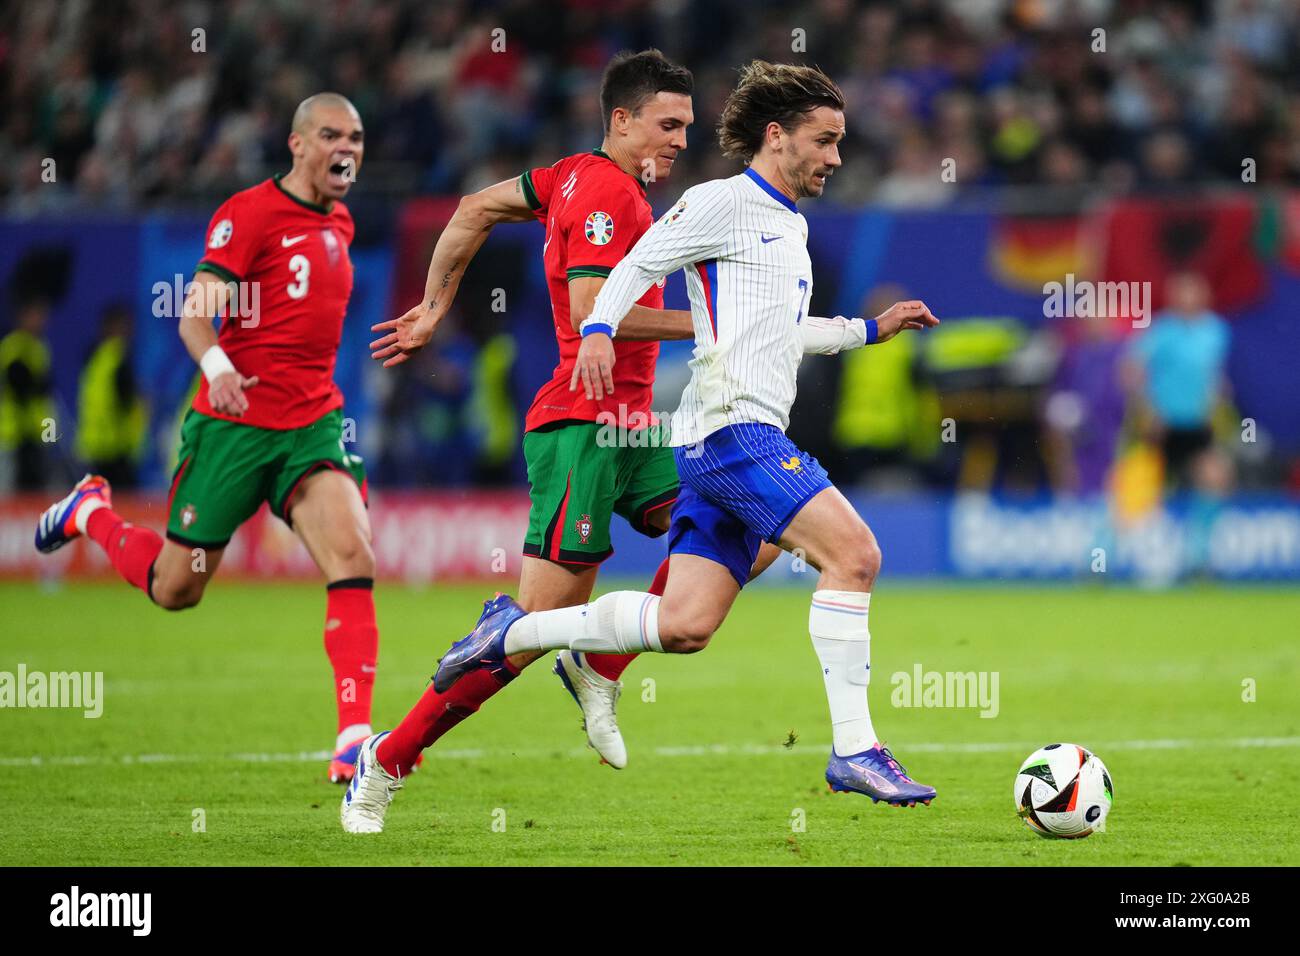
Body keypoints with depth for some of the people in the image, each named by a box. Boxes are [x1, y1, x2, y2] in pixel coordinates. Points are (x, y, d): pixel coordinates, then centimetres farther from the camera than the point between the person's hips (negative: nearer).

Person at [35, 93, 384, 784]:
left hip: (313, 425, 5)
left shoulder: (338, 223, 13)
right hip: (234, 421, -5)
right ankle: (92, 512, 39)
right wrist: (216, 366, -36)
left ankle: (354, 739, -22)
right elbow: (196, 313, -18)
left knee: (352, 556, -20)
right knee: (176, 588, 7)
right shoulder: (250, 212, -10)